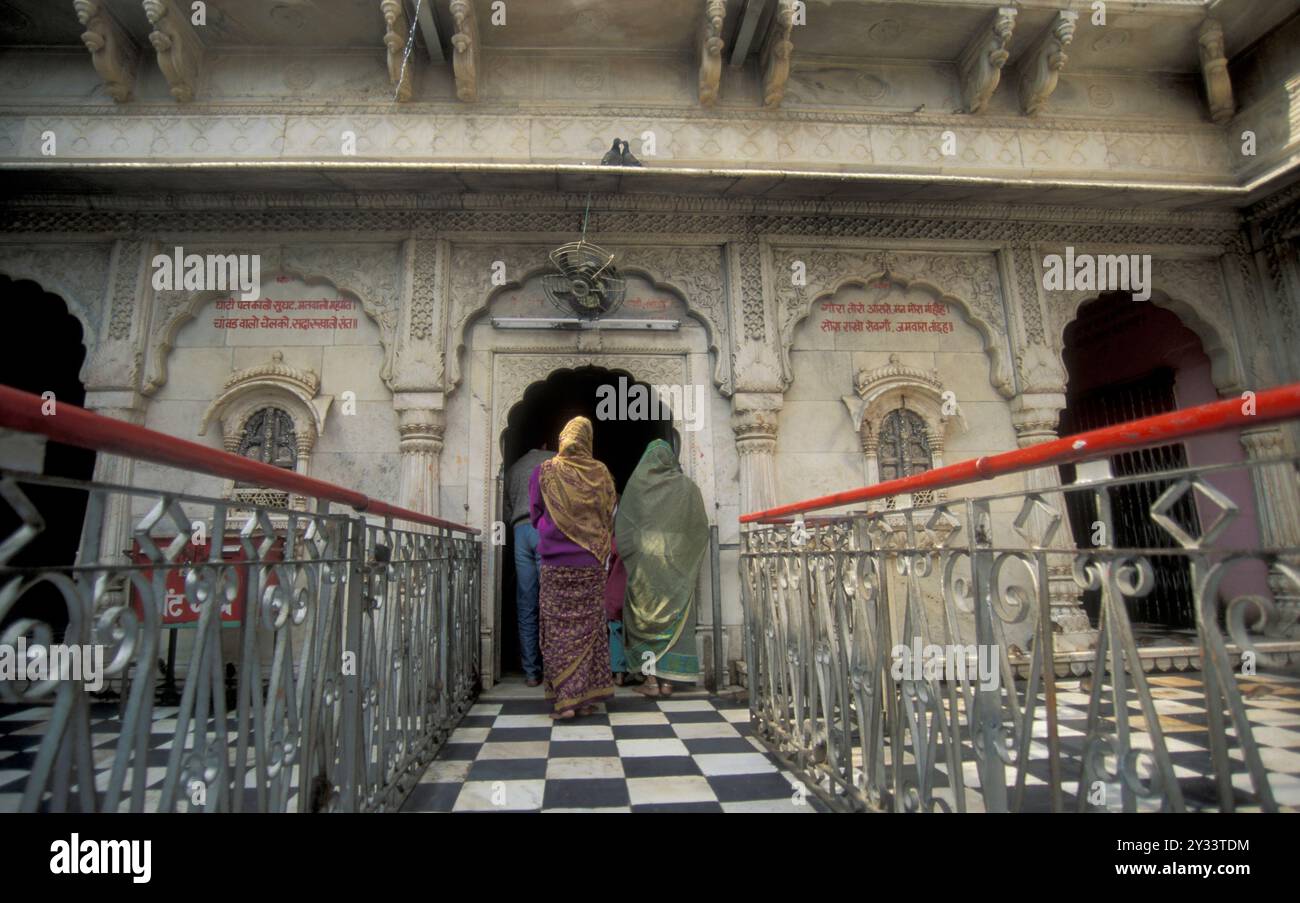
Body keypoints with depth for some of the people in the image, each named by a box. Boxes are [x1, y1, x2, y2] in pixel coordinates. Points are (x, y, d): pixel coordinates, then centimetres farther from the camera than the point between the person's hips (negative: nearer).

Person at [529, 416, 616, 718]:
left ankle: (565, 699, 3)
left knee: (559, 629, 5)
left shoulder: (544, 472, -2)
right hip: (591, 564, 1)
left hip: (555, 564, -1)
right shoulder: (600, 473, 0)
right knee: (589, 627, 9)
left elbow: (535, 516, 7)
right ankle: (588, 697, 13)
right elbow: (609, 517, 8)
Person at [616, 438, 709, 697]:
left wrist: (624, 555, 8)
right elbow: (700, 528, 4)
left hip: (643, 560, -1)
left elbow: (622, 527, -1)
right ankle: (668, 680, 10)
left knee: (644, 619, 9)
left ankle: (651, 679, 7)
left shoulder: (636, 485, -2)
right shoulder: (687, 487, 1)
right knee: (673, 619, 8)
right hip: (677, 562, 1)